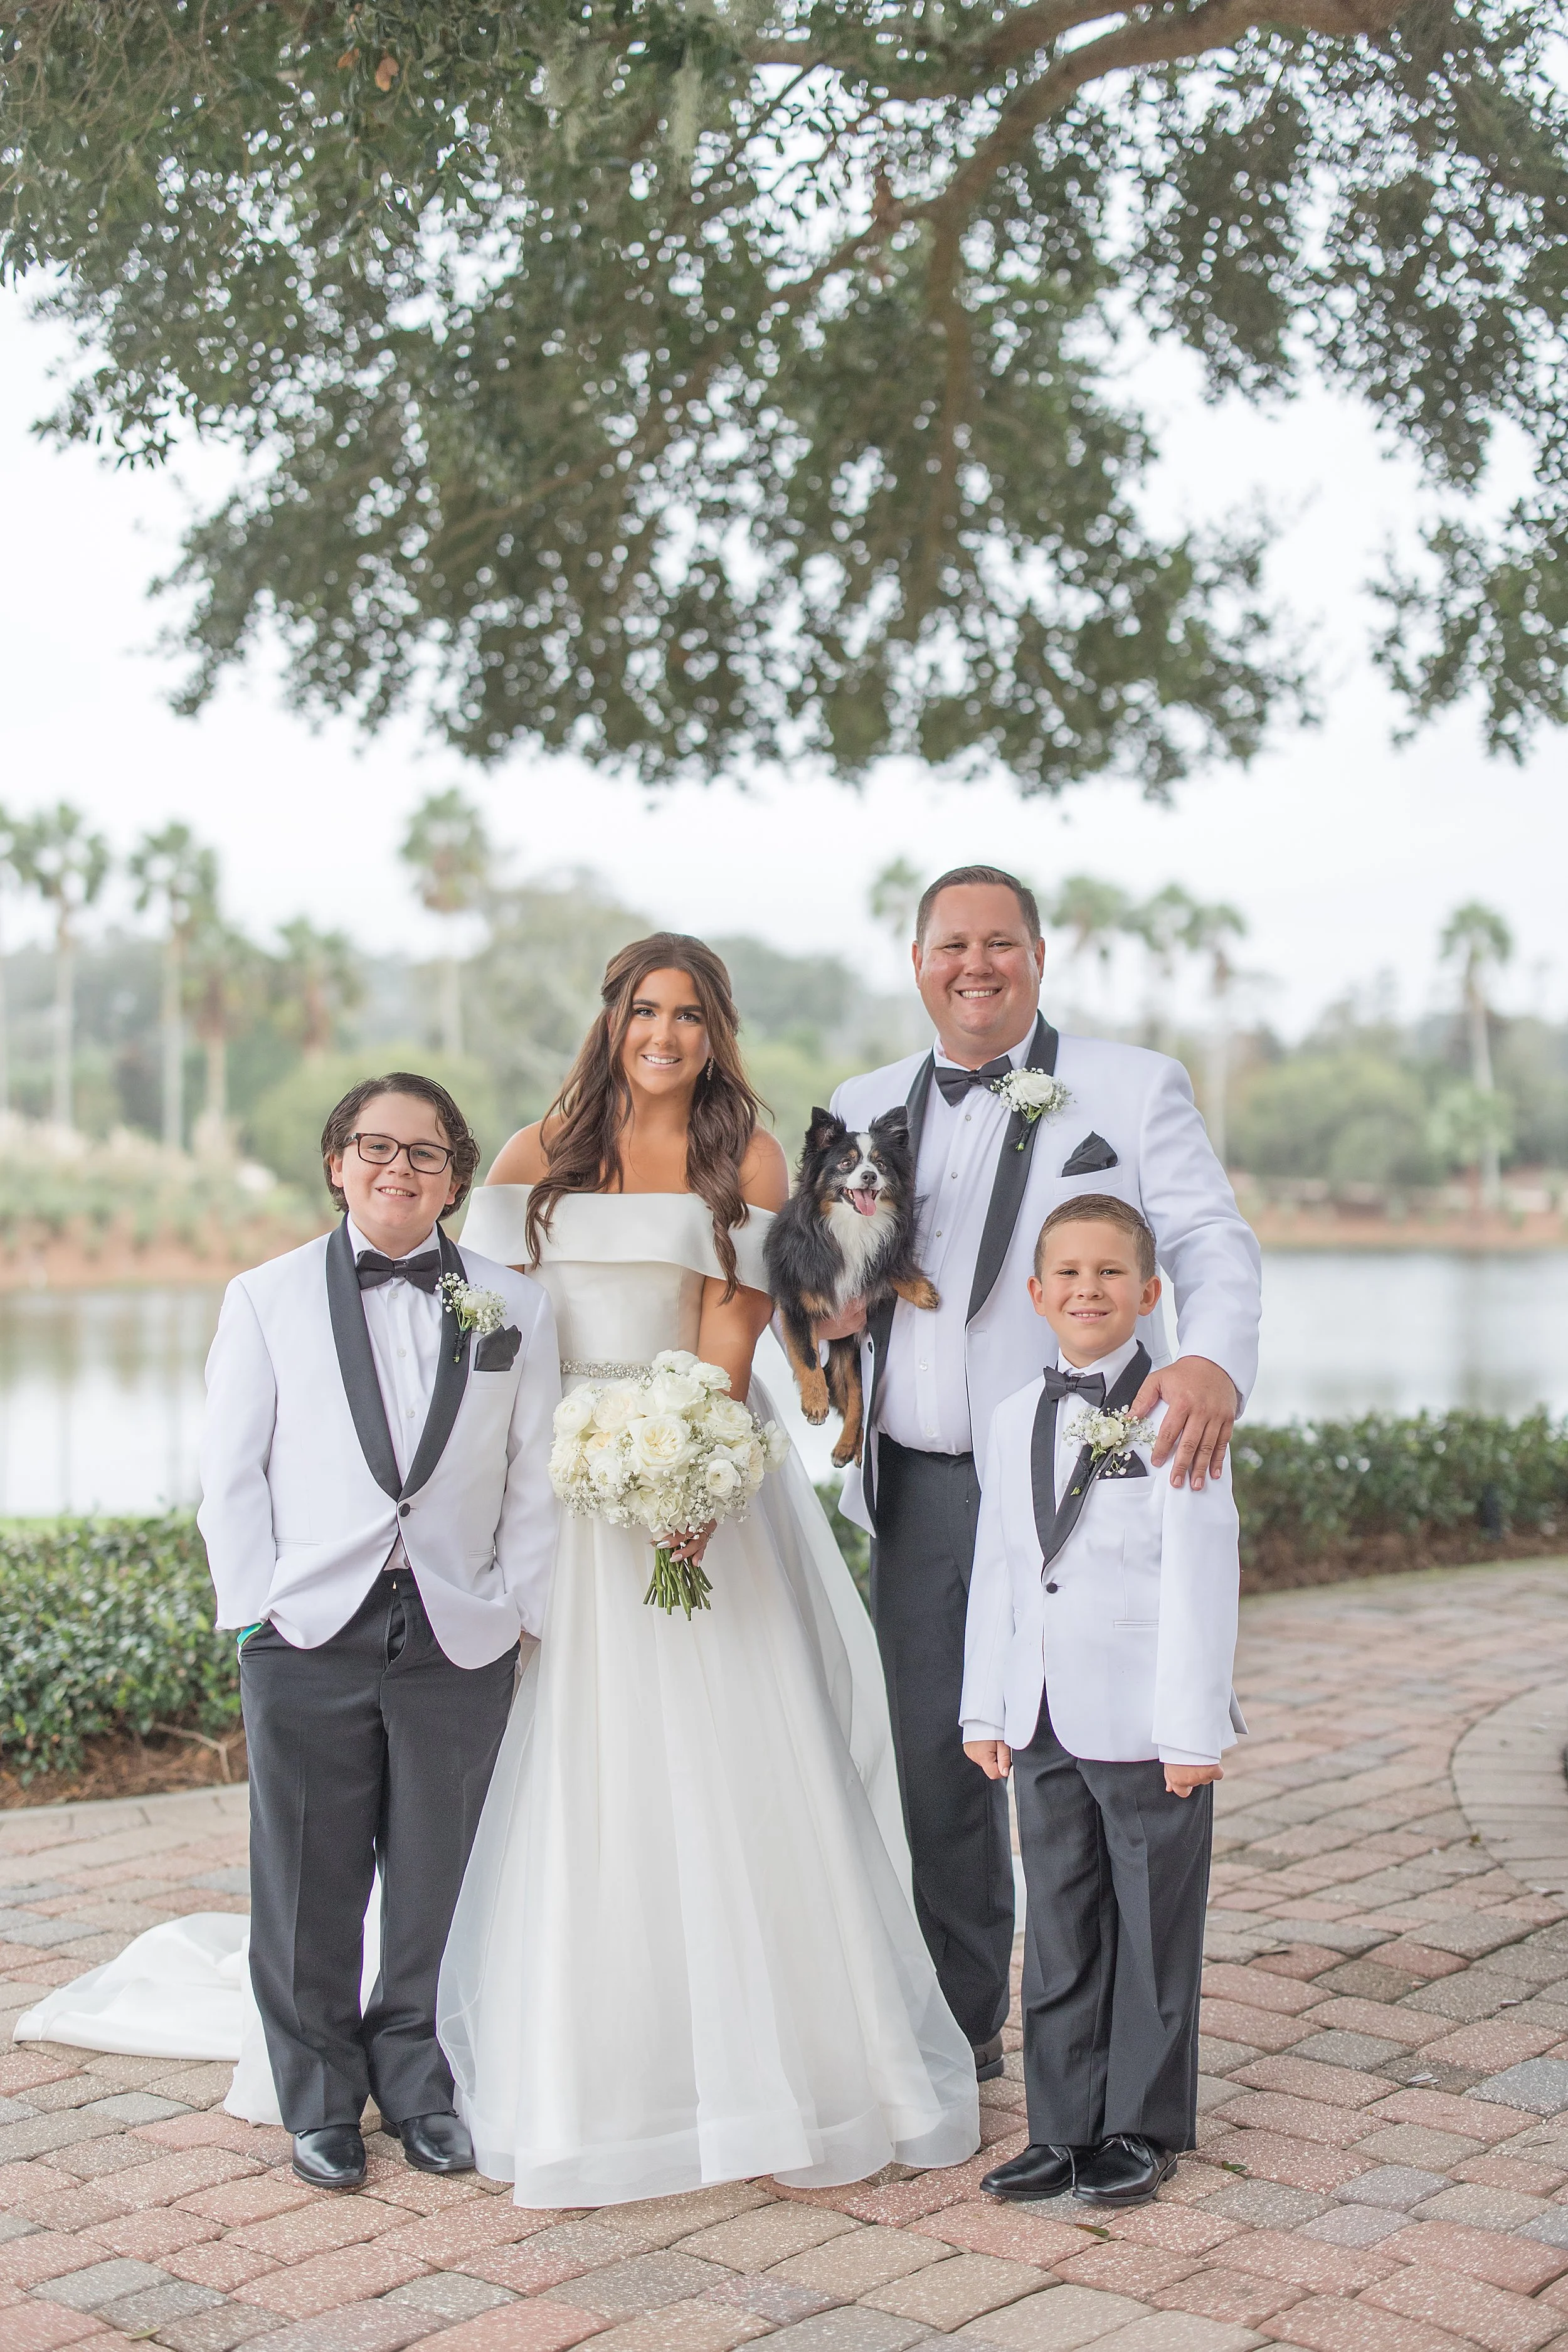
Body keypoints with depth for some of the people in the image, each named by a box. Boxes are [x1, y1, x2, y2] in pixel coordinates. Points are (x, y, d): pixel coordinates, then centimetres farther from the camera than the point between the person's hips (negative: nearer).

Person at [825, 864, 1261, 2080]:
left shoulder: (1134, 1087, 2)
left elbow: (1213, 1241, -6)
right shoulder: (864, 1107, 14)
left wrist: (1215, 1360, -28)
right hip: (919, 1491, 4)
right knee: (934, 1761, 10)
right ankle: (960, 2026, 26)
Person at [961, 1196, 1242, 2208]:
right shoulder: (1017, 1418, 10)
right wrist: (988, 1709, 13)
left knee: (1153, 1932, 7)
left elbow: (1201, 1579, -12)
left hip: (1147, 1724, -5)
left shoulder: (1175, 1412, -10)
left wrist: (1193, 1727, -13)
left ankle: (1145, 2127, 21)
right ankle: (1066, 2128, 22)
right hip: (1043, 1723, 6)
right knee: (1059, 1933, 12)